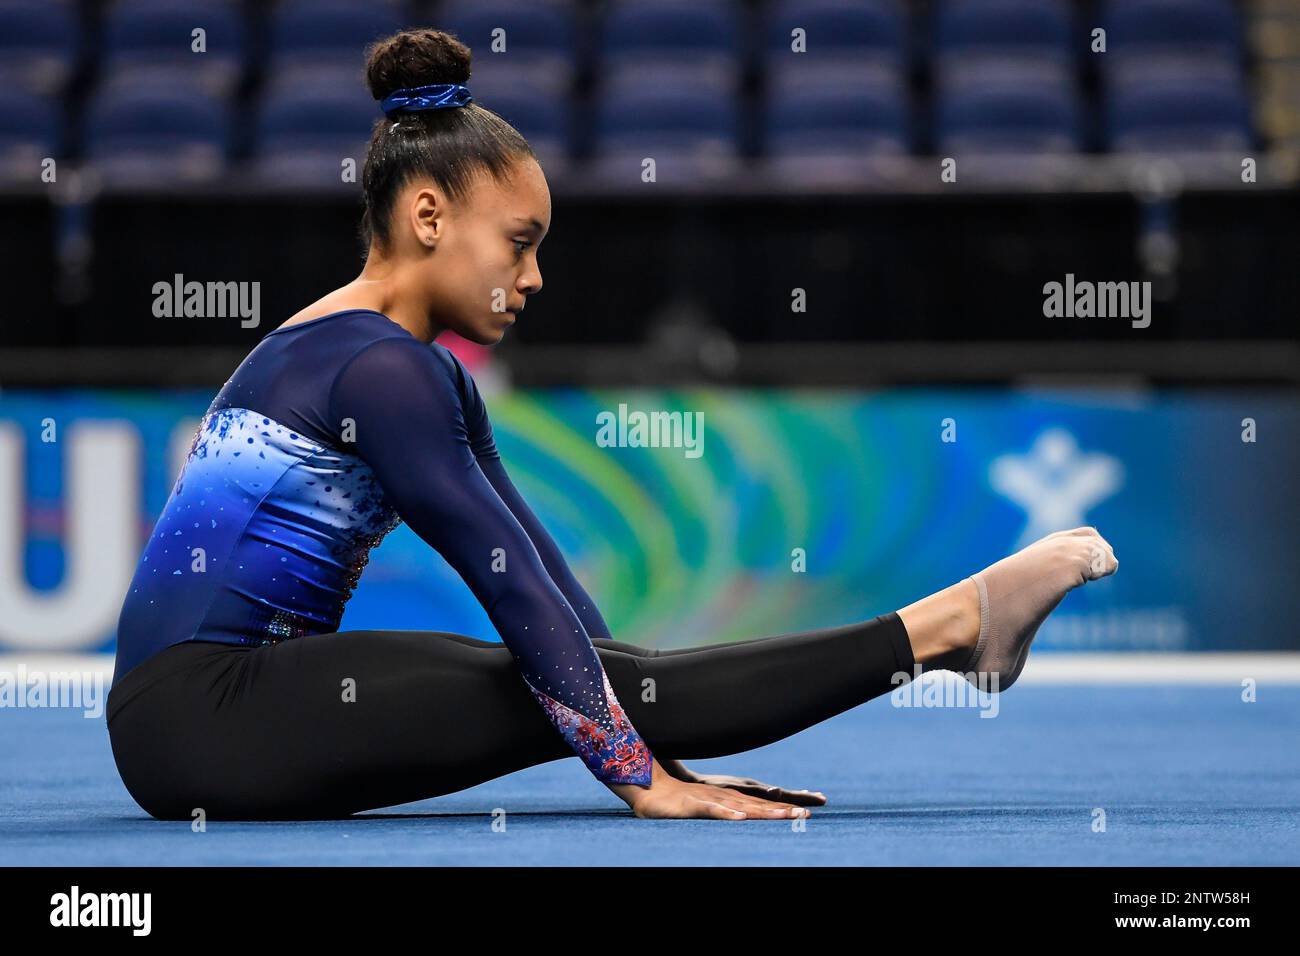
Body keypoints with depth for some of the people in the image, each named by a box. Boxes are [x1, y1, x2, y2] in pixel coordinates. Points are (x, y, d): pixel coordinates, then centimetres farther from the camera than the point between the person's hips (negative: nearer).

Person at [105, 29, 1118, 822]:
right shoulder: (376, 366, -15)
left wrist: (656, 756, 9)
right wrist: (638, 774, -20)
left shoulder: (426, 374, 17)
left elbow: (540, 571, 13)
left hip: (249, 700, 9)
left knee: (596, 684, 1)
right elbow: (512, 583, -18)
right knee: (601, 690, -13)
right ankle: (947, 626, -13)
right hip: (199, 709, -9)